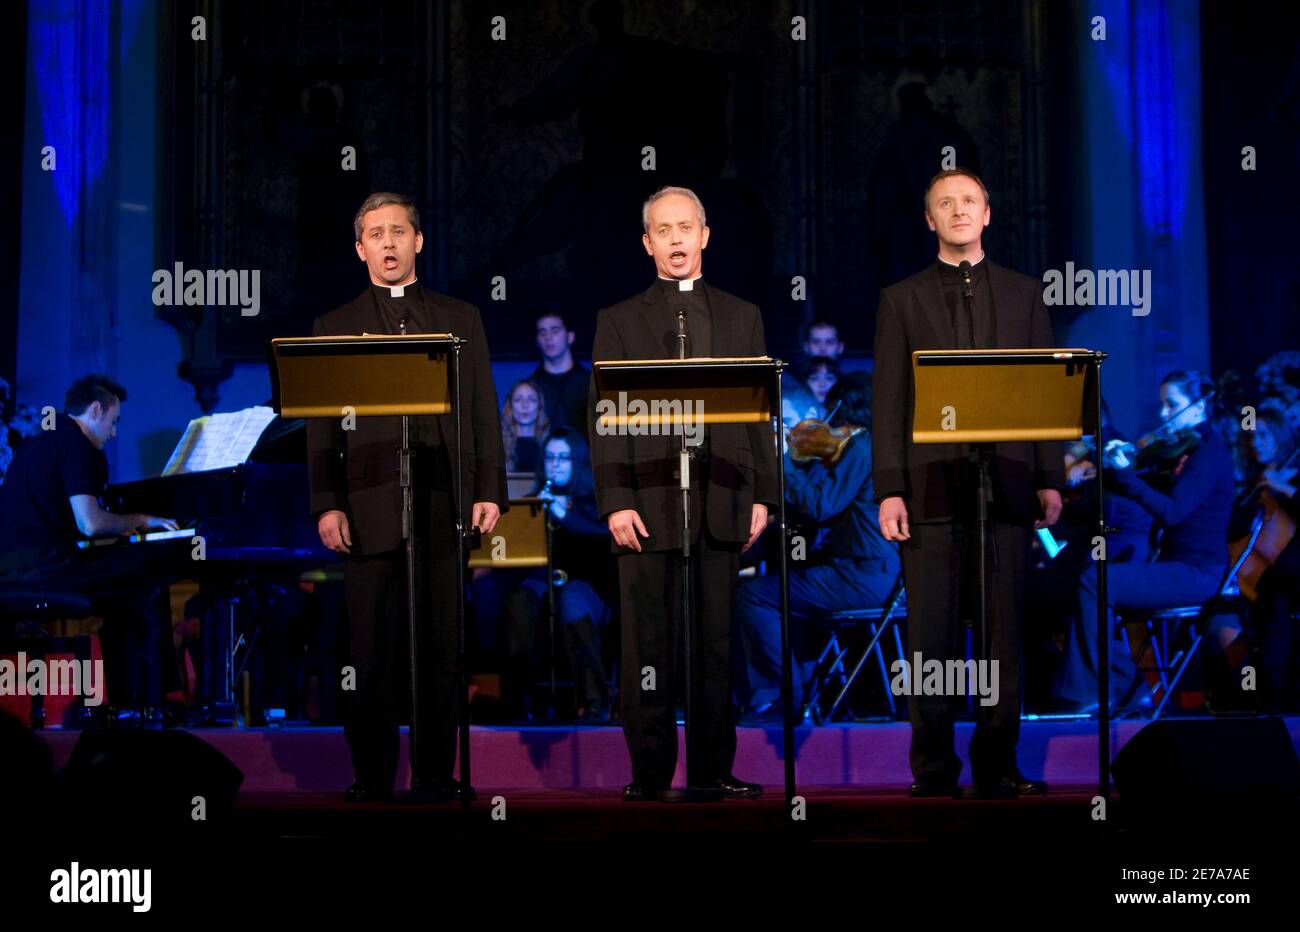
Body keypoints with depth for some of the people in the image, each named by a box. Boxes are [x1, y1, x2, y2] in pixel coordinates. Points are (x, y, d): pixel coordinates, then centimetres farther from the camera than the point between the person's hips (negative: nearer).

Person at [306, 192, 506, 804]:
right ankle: (372, 774, 7)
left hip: (445, 503, 1)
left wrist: (489, 492, 1)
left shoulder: (461, 319, 15)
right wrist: (327, 505, -3)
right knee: (372, 650, 0)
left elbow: (483, 413, 11)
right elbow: (322, 427, 7)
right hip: (371, 507, 0)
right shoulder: (334, 327, 12)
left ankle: (436, 772, 7)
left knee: (442, 646, 1)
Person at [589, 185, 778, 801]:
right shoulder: (619, 321, 9)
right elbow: (604, 419, 2)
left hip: (722, 506, 2)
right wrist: (615, 502, -8)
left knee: (715, 641, 4)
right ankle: (650, 771, 5)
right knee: (648, 643, 0)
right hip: (648, 504, -1)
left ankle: (713, 769, 11)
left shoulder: (742, 317, 15)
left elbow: (761, 412, 12)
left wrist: (762, 494, 3)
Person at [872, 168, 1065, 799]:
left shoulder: (1024, 294, 13)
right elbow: (887, 400, 3)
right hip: (931, 486, -1)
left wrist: (1049, 479, 2)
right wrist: (888, 490, -5)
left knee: (1003, 633, 3)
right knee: (931, 635, 0)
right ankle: (934, 768, 7)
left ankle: (997, 765, 10)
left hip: (1006, 486, 1)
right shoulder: (901, 300, 9)